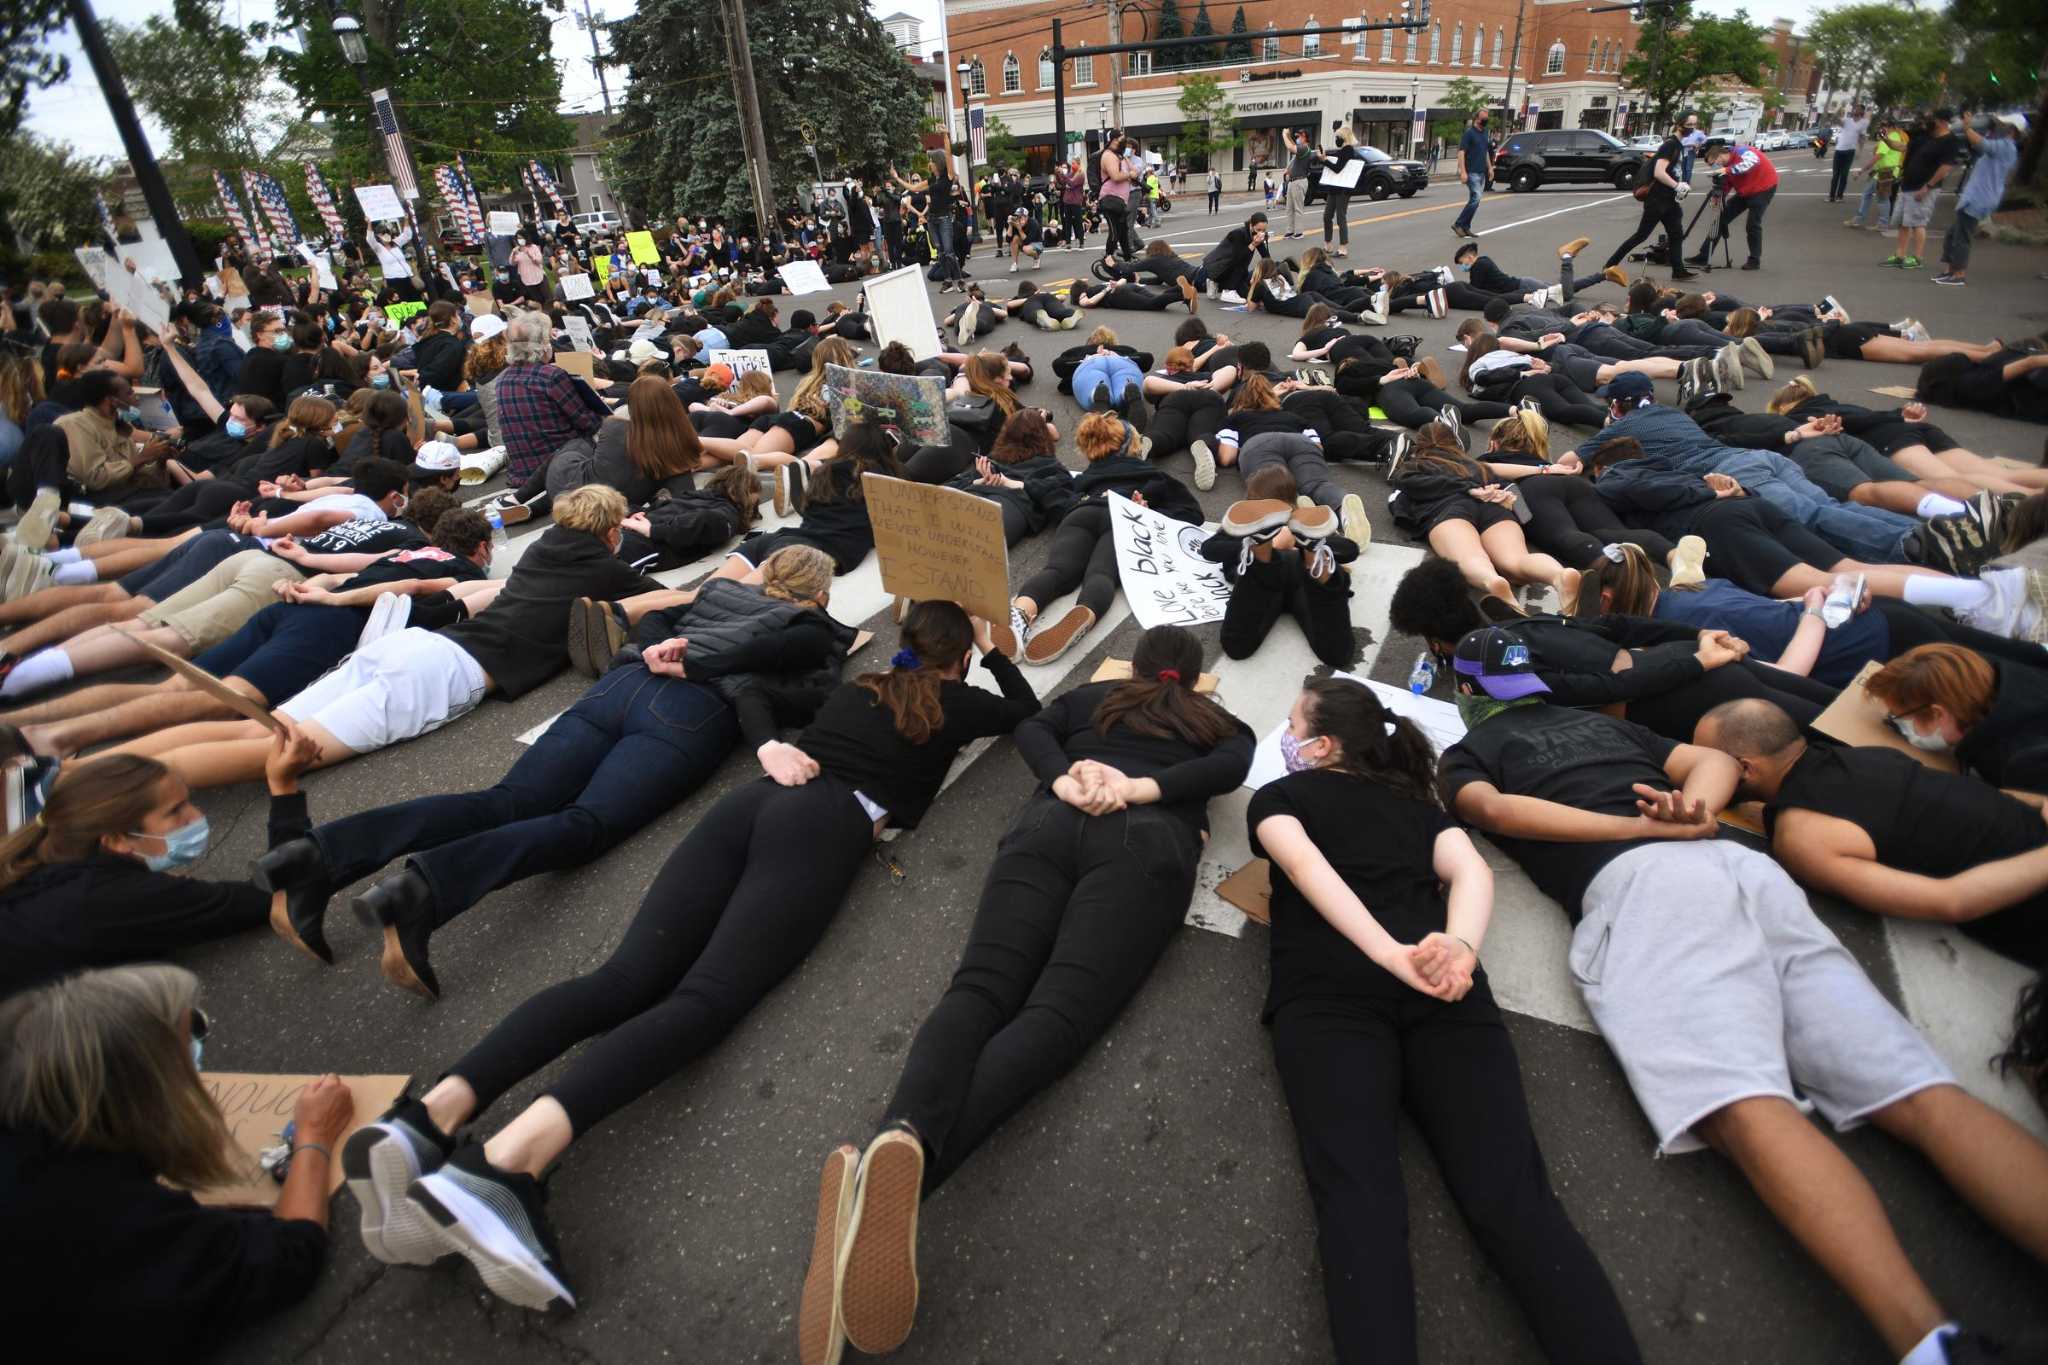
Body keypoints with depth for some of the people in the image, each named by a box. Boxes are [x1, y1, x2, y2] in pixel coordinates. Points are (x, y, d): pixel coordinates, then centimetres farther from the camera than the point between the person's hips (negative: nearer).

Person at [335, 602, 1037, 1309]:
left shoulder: (859, 685, 33)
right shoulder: (957, 701, 22)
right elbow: (1029, 711, 42)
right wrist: (994, 648, 53)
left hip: (752, 799, 6)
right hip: (823, 829, -6)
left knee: (629, 975, -10)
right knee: (705, 999, -22)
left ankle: (434, 1112, -30)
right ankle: (509, 1157, -43)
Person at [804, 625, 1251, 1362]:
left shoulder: (1094, 696, 38)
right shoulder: (1223, 723, 34)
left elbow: (1030, 729, 22)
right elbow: (1231, 768, 12)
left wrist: (1065, 780, 6)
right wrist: (1141, 790, 2)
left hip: (1051, 823, 2)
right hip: (1148, 842, -2)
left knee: (980, 987, -17)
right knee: (1059, 1013, -21)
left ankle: (902, 1133, -49)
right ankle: (911, 1161, -50)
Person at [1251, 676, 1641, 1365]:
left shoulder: (1276, 797, 23)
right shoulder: (1417, 800, 33)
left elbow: (1304, 867, 1)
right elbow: (1471, 870, 12)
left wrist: (1390, 955, -11)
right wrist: (1460, 947, -7)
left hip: (1326, 990, -3)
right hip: (1440, 984, 3)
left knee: (1357, 1191, -21)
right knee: (1509, 1191, -12)